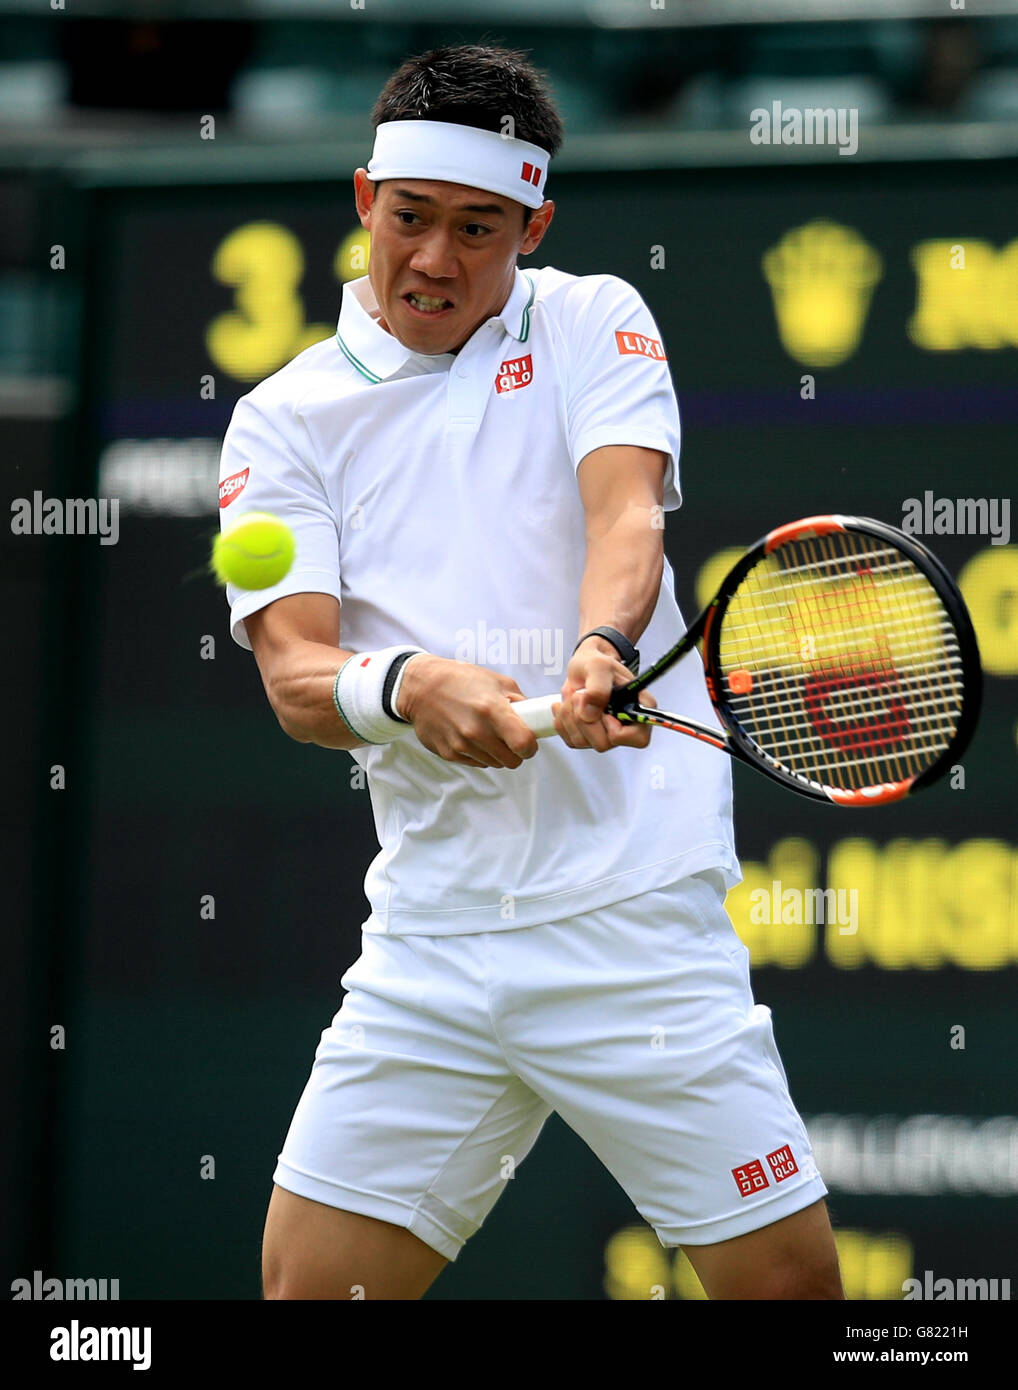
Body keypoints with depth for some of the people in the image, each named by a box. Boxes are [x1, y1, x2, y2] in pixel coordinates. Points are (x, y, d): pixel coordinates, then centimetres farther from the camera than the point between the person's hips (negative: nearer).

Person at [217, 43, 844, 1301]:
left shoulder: (592, 324, 7)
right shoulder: (286, 420, 9)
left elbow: (625, 511, -11)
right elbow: (291, 668, -4)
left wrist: (597, 651, -33)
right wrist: (407, 687, -26)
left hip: (635, 911, -2)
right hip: (430, 938, 2)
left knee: (789, 1278, -7)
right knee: (307, 1281, -4)